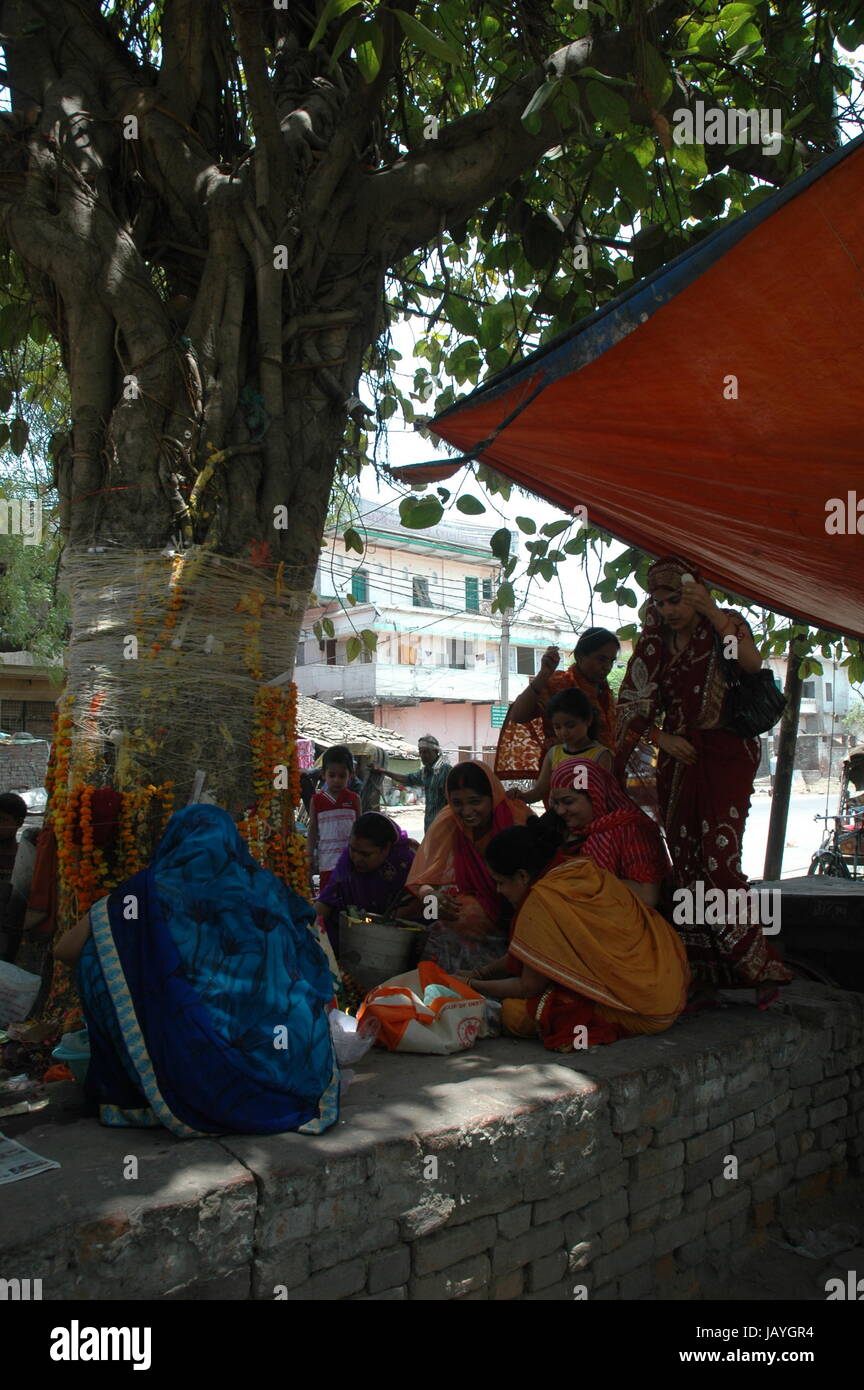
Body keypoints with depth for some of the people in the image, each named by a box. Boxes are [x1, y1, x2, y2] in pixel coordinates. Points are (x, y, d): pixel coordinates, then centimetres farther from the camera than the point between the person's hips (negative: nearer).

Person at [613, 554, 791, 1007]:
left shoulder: (725, 624, 1)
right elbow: (633, 706, 9)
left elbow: (752, 662, -20)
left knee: (718, 859, -17)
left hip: (725, 755, -4)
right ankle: (704, 975, 8)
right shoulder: (654, 642, 11)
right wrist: (662, 736, -6)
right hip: (677, 761, 5)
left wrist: (711, 612, -21)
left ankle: (760, 966, -4)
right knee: (686, 866, 2)